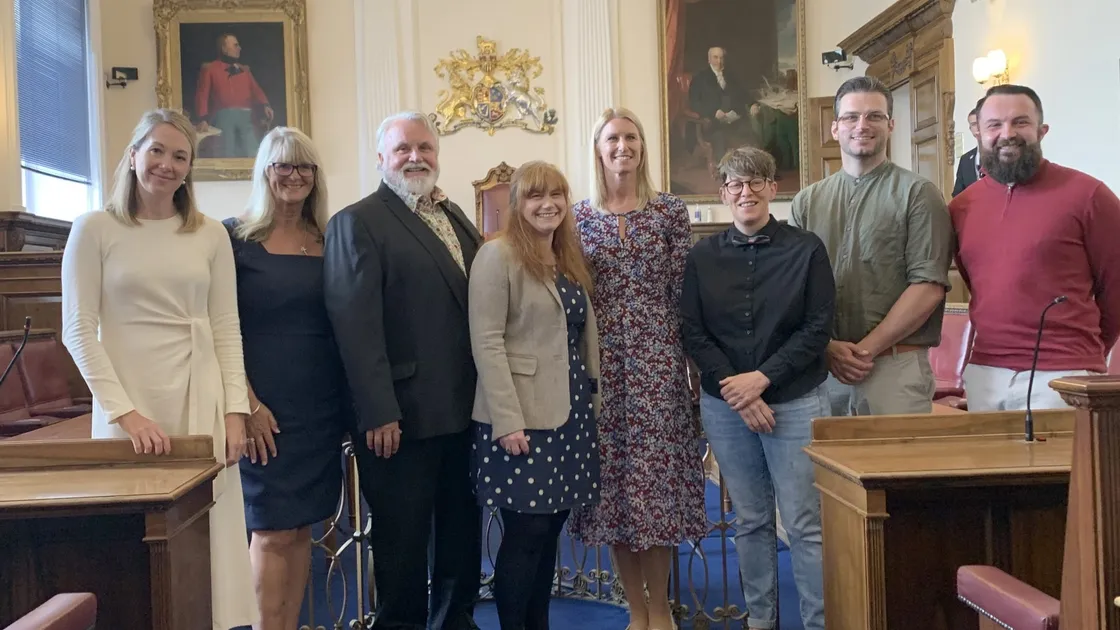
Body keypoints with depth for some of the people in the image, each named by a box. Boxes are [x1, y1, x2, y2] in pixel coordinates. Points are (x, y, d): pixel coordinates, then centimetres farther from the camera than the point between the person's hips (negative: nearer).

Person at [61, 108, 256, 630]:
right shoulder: (95, 229, 1)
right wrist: (125, 412, -13)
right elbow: (78, 330, -4)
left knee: (209, 534, 3)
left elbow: (226, 329, 7)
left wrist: (235, 410, -2)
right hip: (129, 405, -2)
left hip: (201, 404, 2)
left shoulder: (211, 235, 7)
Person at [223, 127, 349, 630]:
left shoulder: (328, 242, 9)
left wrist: (349, 403, 4)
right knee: (273, 530, -1)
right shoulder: (236, 237, -4)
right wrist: (247, 404, -14)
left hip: (322, 405, 4)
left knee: (301, 527, 10)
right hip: (266, 406, -4)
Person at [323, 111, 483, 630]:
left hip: (465, 410, 7)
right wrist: (379, 412, -20)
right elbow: (355, 325, -15)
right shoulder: (356, 223, -7)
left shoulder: (456, 218, 15)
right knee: (403, 539, 7)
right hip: (401, 414, -7)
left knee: (462, 530, 17)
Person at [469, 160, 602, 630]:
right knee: (525, 532, -3)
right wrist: (507, 420, -20)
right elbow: (486, 342, -15)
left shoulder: (571, 259, 15)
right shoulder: (497, 255, -8)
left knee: (551, 527, 12)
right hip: (522, 416, -7)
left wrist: (593, 394, 10)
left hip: (570, 412, 7)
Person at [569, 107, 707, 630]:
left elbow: (684, 290, 2)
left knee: (657, 473, 1)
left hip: (658, 359, -1)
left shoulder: (670, 210, 3)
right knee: (613, 476, 5)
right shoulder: (578, 217, 6)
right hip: (601, 362, 1)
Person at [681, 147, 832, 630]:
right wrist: (739, 394, -9)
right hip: (725, 405, 3)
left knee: (805, 524, -1)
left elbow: (817, 327, -5)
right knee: (750, 521, 13)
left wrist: (762, 378, -14)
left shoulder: (806, 249, -1)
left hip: (796, 402, -2)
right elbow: (692, 333, 1)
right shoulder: (703, 257, 4)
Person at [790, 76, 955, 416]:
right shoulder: (807, 201, 11)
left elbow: (928, 286, -7)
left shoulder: (918, 193, 1)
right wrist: (828, 347, -8)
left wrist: (867, 348, -12)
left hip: (896, 366, -2)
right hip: (820, 367, 3)